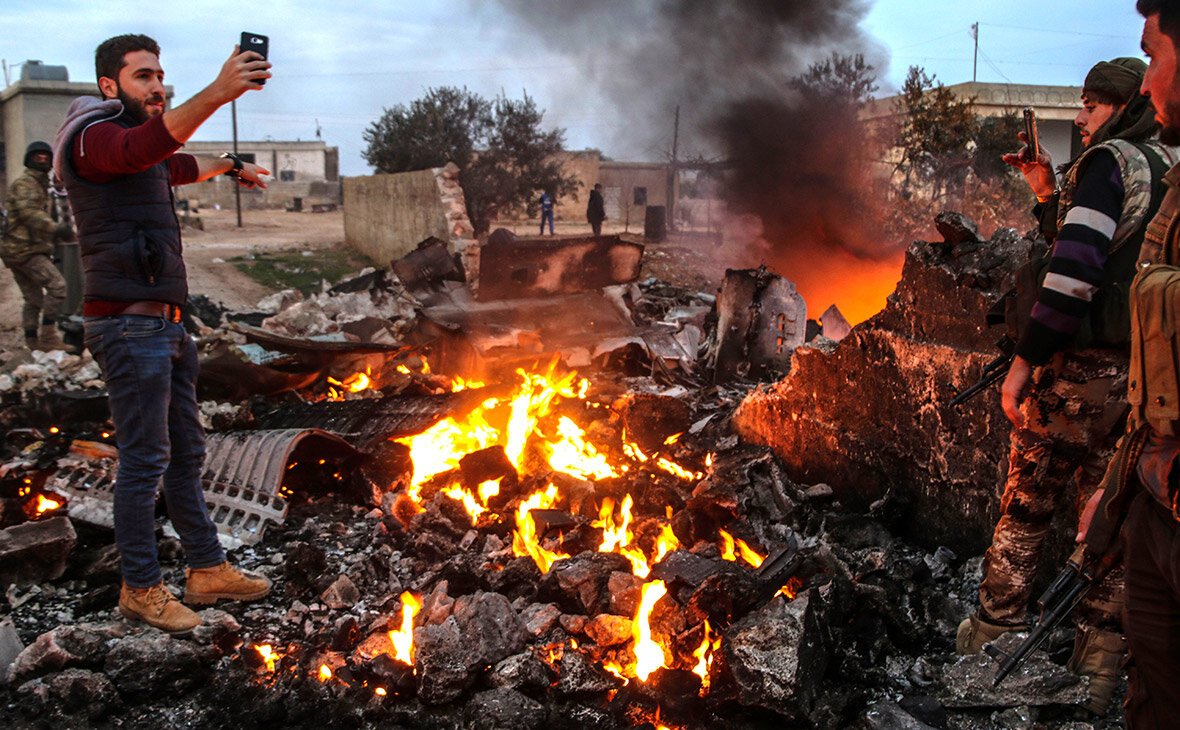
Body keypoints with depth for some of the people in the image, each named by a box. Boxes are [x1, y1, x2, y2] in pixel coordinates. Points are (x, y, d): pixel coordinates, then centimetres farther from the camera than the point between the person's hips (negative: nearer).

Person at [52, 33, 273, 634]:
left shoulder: (137, 148, 21)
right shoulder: (92, 137, -9)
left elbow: (175, 166, 45)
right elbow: (145, 147, -33)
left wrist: (228, 166, 61)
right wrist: (216, 93, -46)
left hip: (165, 325, 10)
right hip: (129, 325, -10)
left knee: (186, 453, 12)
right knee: (144, 459, -6)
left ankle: (207, 569, 21)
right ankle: (141, 589, 6)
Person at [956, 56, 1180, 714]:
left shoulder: (1110, 161, -9)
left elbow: (1076, 268, -20)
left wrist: (1024, 361, -18)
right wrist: (1048, 192, 17)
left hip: (1083, 364, -7)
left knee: (1027, 504, 6)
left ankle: (992, 638, 18)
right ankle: (1101, 661, 18)